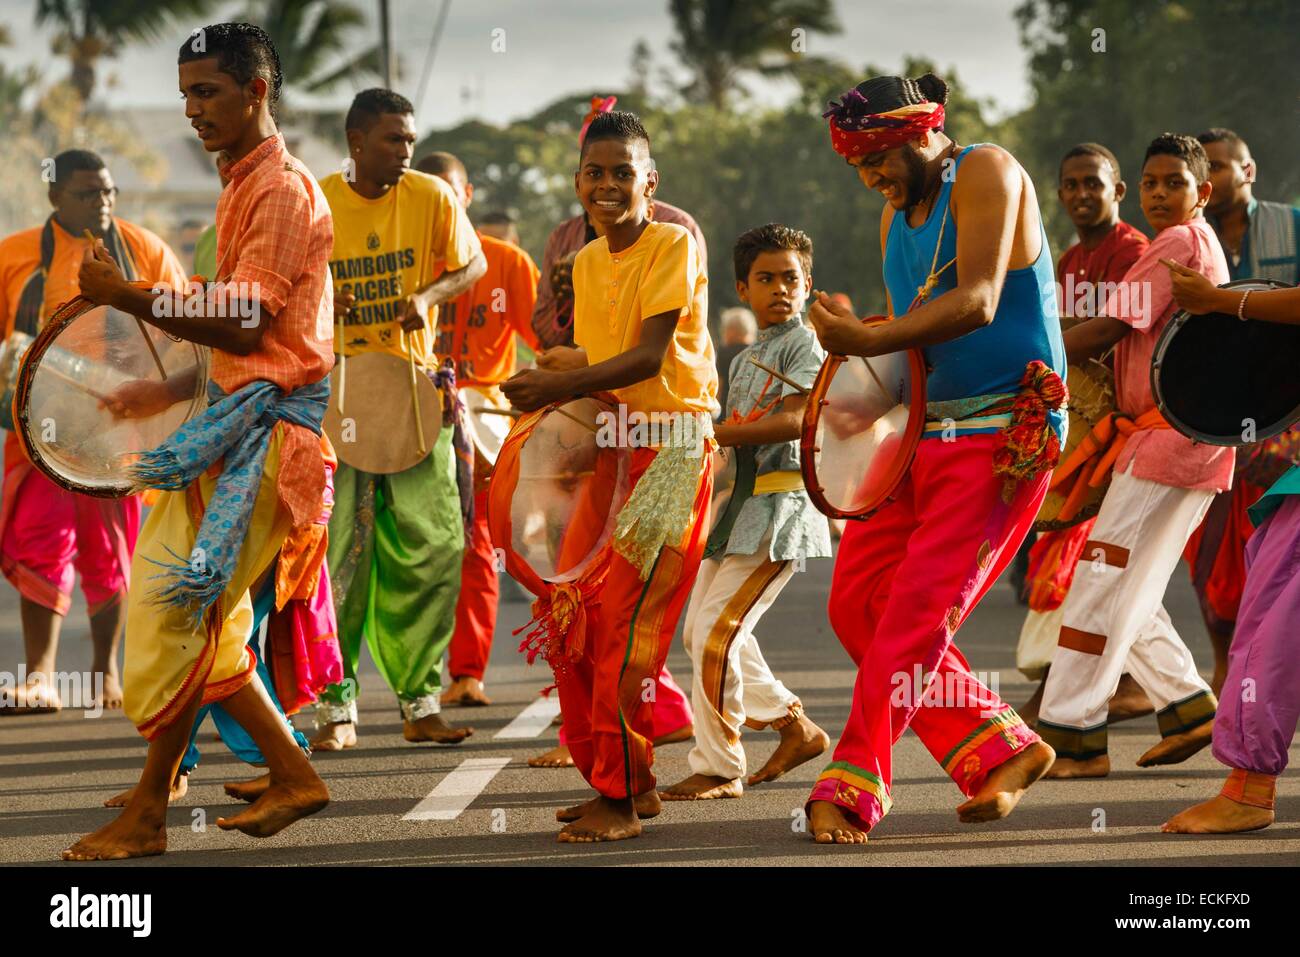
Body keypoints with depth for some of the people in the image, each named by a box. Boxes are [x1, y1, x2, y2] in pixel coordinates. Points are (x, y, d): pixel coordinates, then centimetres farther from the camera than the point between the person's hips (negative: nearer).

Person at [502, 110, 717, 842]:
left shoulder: (674, 245, -10)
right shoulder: (587, 262, 13)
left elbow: (648, 357, -19)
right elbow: (595, 364, 14)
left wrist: (558, 386, -24)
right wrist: (556, 372, -6)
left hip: (674, 444, -8)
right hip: (610, 445, 8)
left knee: (626, 624, -11)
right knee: (571, 620, 5)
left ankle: (621, 801, -3)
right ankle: (629, 781, 17)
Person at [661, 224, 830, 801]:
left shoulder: (804, 346, -7)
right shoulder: (743, 360, 20)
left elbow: (797, 420, -23)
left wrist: (714, 433, -26)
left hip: (779, 510, -10)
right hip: (738, 506, 10)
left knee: (716, 634, -14)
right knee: (701, 632, 13)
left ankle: (718, 770, -6)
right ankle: (795, 726, 23)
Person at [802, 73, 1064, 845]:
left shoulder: (986, 174, -9)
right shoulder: (898, 214, 17)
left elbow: (976, 303, -20)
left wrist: (865, 342, -19)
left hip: (1003, 432, -9)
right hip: (919, 429, 9)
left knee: (917, 612, -13)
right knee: (858, 603, 2)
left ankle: (855, 787, -10)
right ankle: (1000, 750, 8)